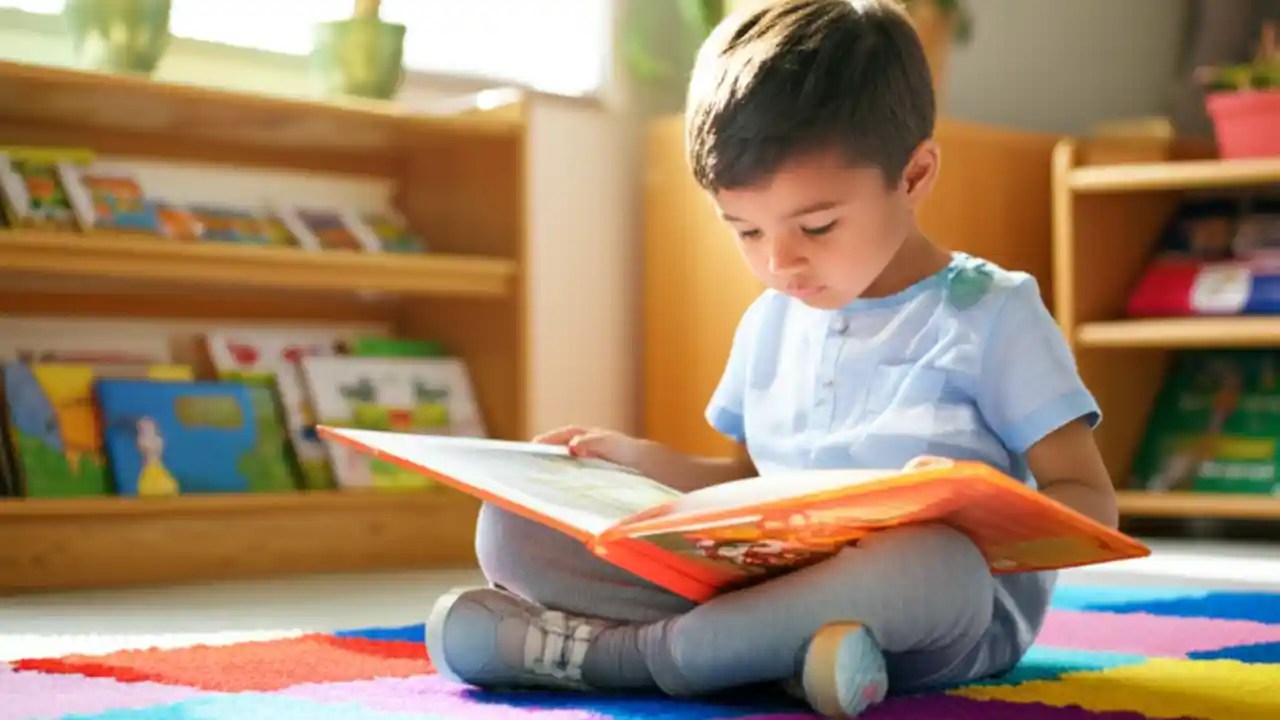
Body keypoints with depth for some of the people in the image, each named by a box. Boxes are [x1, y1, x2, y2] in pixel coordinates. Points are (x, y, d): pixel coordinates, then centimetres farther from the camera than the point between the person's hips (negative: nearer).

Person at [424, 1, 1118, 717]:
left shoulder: (989, 314, -3)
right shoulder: (771, 322, 14)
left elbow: (1090, 503, -6)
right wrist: (642, 460, 9)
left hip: (949, 602, -5)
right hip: (769, 580, 5)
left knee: (928, 556, -43)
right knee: (514, 524, -8)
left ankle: (607, 650, -27)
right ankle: (775, 641, -28)